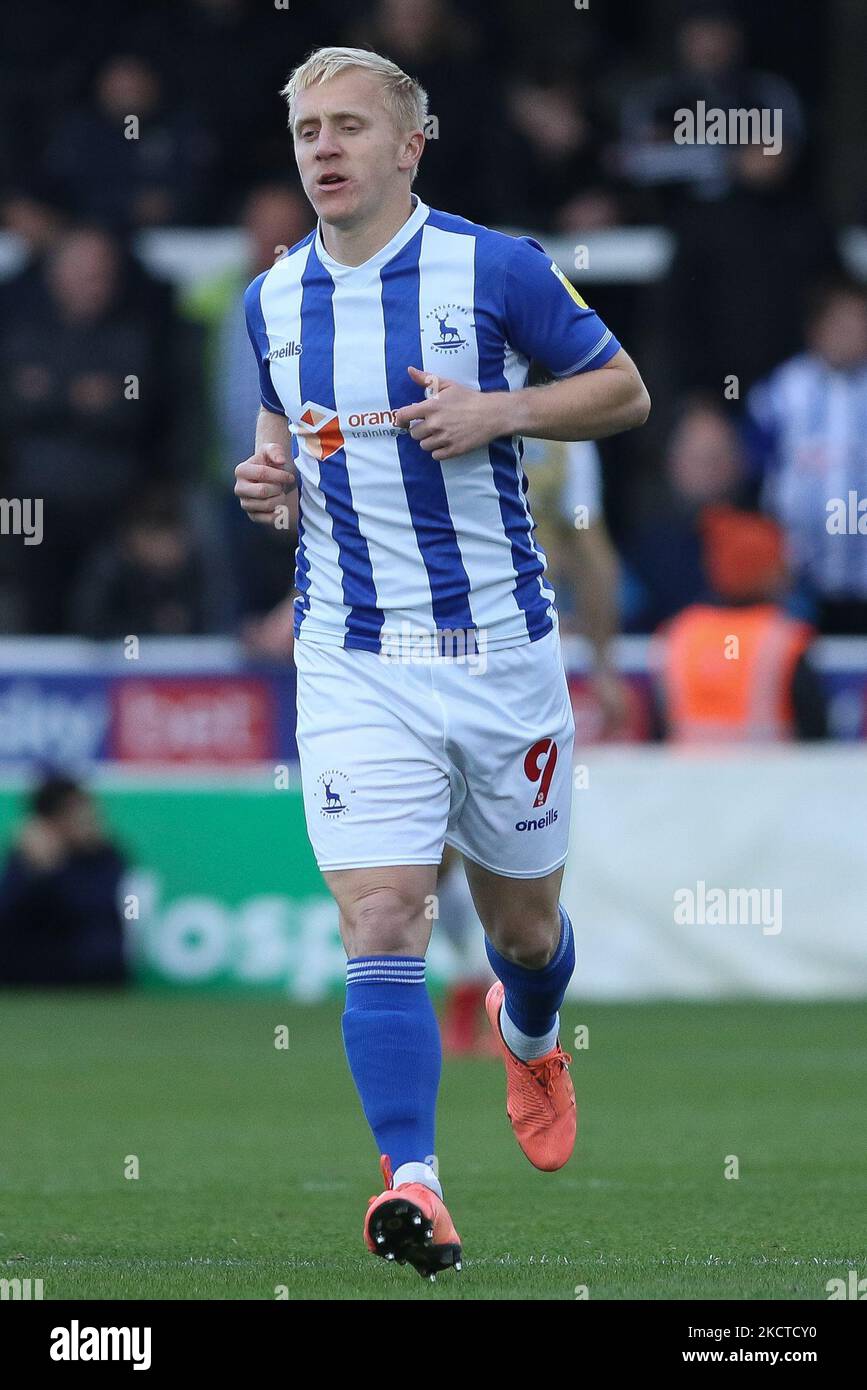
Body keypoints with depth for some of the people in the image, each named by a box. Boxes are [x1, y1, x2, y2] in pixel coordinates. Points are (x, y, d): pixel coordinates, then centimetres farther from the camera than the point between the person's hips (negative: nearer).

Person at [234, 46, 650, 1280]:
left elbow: (625, 392, 1)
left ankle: (529, 1037, 50)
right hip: (353, 660, 1)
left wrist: (500, 411, -16)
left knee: (523, 927, 16)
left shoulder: (496, 269, -7)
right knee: (380, 930, -15)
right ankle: (413, 1180, -19)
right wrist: (271, 475, 1)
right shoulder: (273, 300, 5)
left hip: (499, 645, -1)